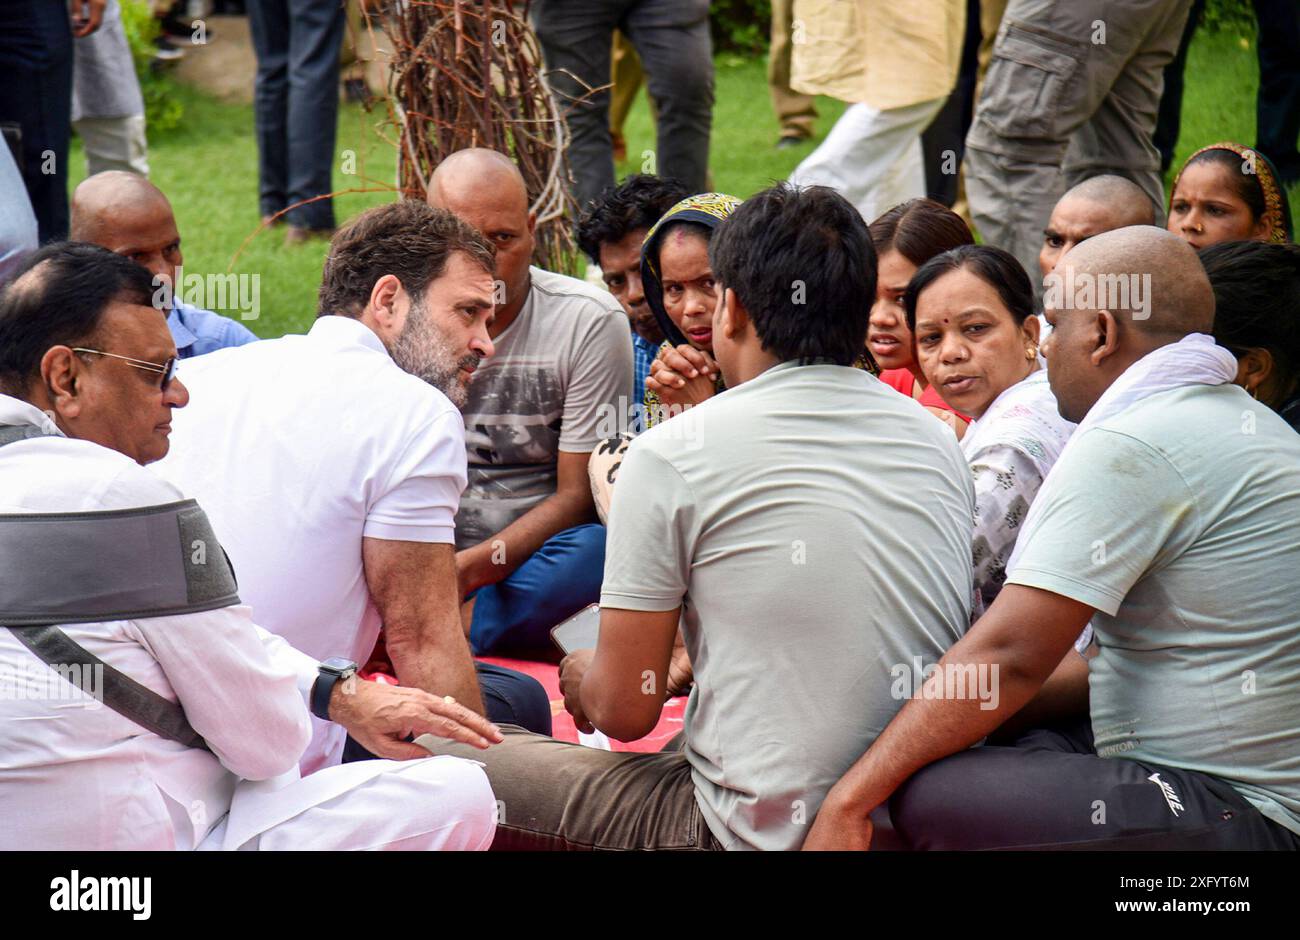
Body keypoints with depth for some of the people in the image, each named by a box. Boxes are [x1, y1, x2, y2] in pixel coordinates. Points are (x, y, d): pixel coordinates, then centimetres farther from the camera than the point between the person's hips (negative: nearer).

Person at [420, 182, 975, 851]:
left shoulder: (671, 455, -10)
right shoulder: (938, 443, 7)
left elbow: (624, 709, -6)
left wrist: (586, 678, 17)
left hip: (767, 834, -7)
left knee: (449, 760, 7)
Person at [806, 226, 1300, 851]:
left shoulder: (1126, 449, -15)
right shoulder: (1244, 420, 18)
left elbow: (1009, 654, -19)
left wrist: (849, 800, -14)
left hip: (1241, 814, -11)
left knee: (927, 799, -20)